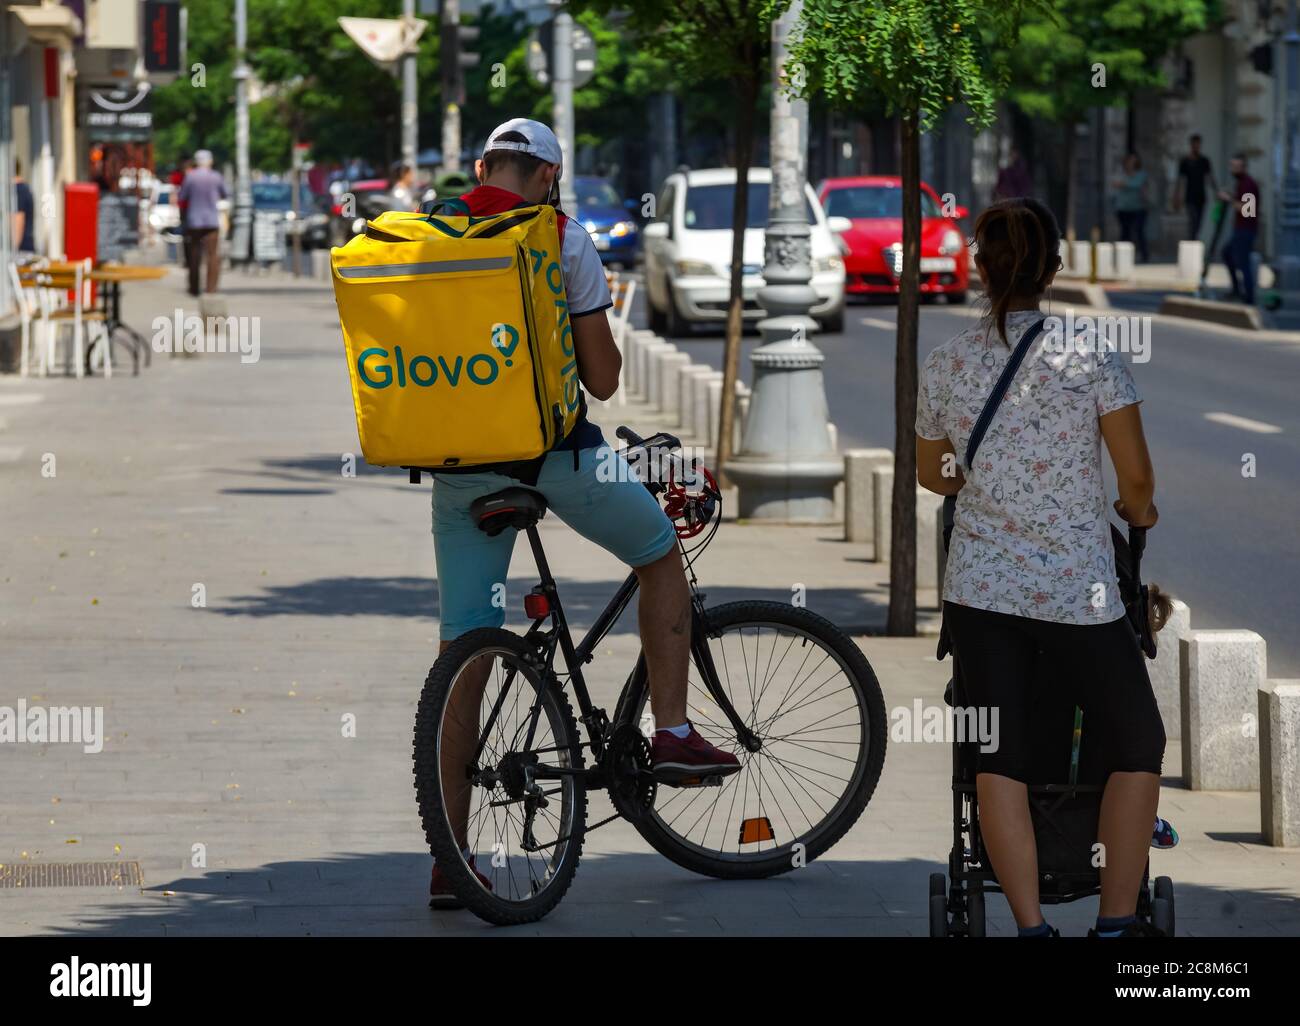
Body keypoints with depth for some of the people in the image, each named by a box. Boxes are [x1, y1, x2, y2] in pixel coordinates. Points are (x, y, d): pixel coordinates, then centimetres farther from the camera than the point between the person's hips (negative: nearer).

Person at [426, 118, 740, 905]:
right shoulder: (563, 241, -6)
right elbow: (603, 377, -4)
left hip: (461, 461, 4)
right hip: (557, 450, -3)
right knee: (662, 555, 25)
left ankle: (451, 858, 5)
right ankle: (674, 732, 18)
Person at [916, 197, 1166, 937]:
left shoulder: (945, 366, 0)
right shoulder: (1092, 354, -11)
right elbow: (1137, 474, -7)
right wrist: (1140, 512, 15)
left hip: (981, 587, 3)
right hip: (1079, 590, -3)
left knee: (1001, 759, 6)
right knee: (1136, 747, 12)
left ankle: (1032, 928, 0)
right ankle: (1116, 923, 8)